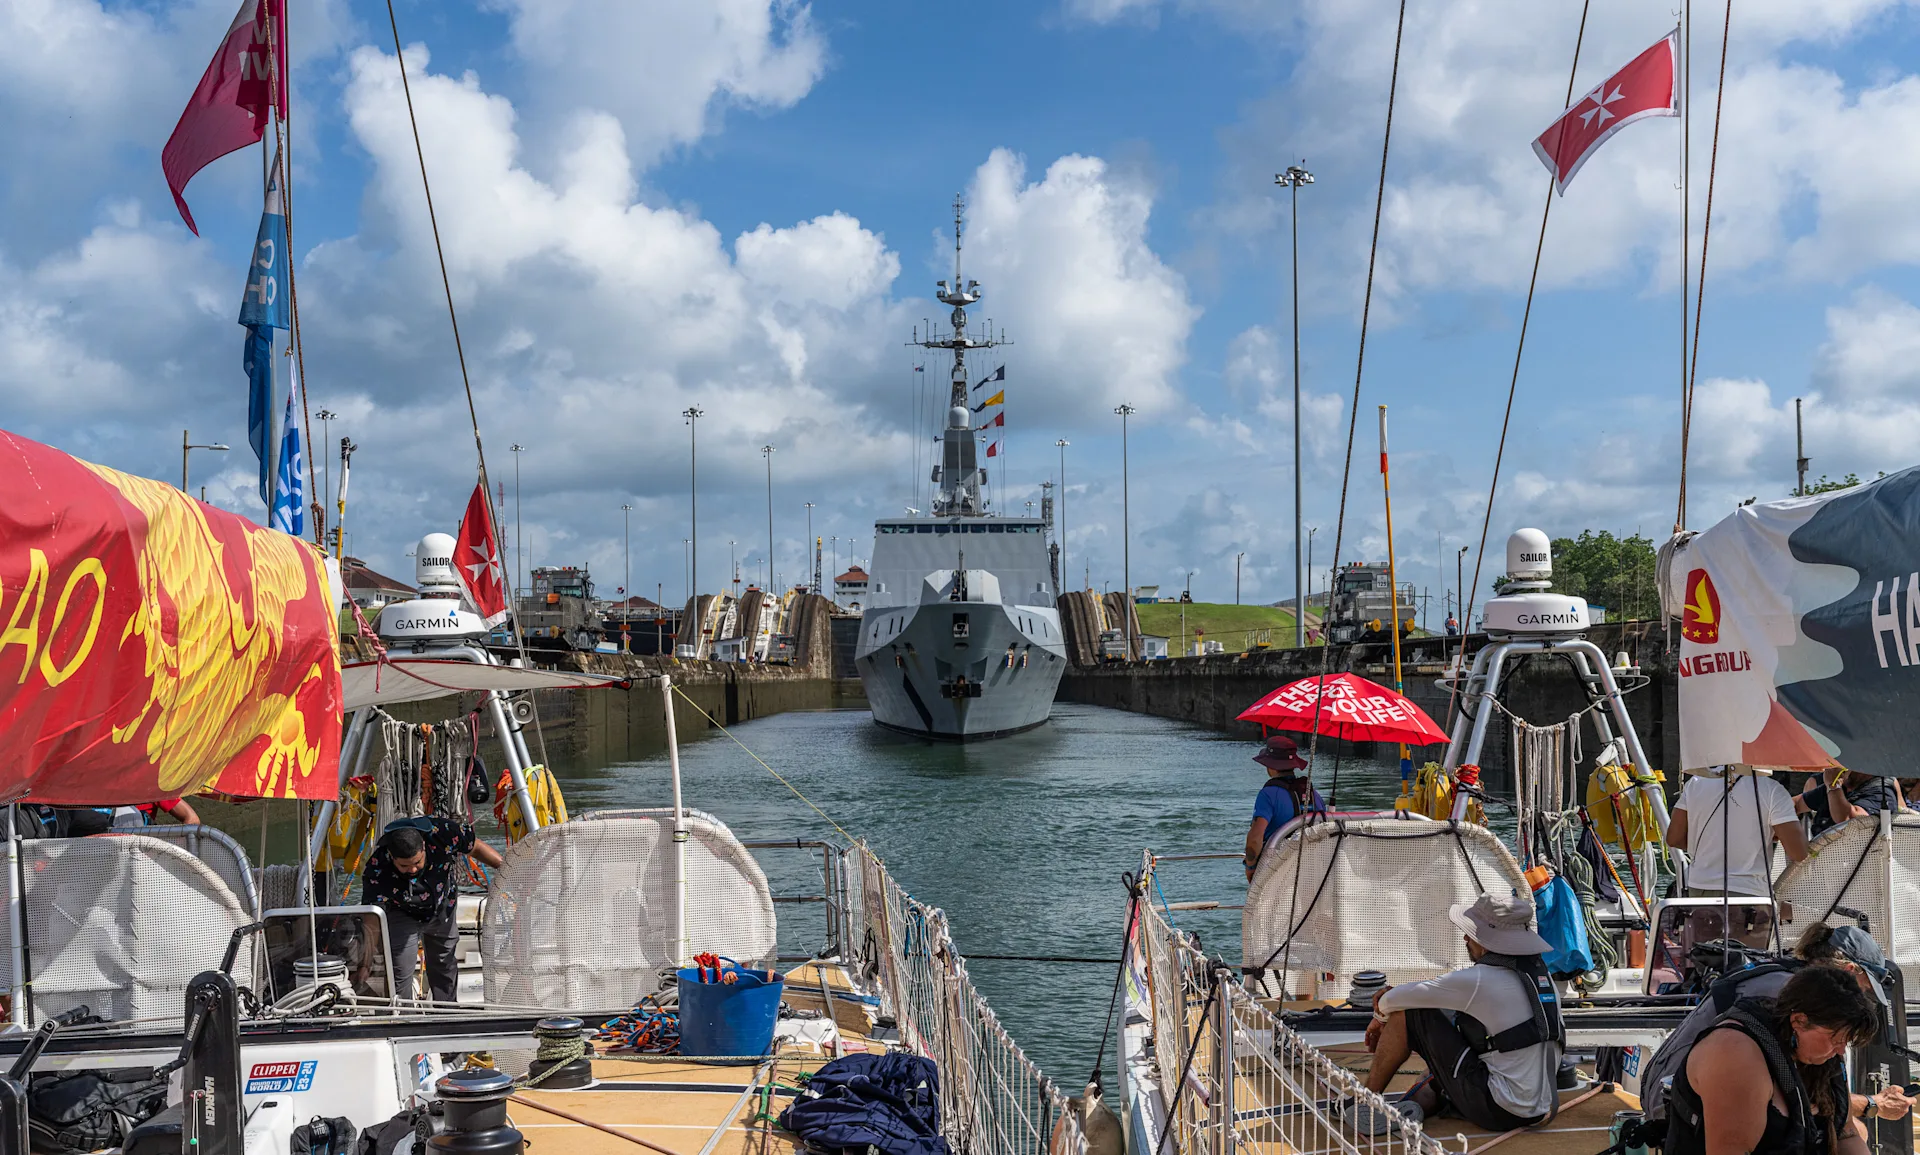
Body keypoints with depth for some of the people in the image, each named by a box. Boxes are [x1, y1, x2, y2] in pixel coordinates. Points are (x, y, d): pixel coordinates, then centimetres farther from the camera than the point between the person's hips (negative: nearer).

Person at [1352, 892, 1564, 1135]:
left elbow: (1396, 999, -4)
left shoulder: (1477, 980, -15)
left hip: (1497, 1113, -8)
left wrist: (1381, 1017, 19)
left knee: (1408, 1015, -2)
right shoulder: (1541, 974, 10)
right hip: (1541, 1109, 8)